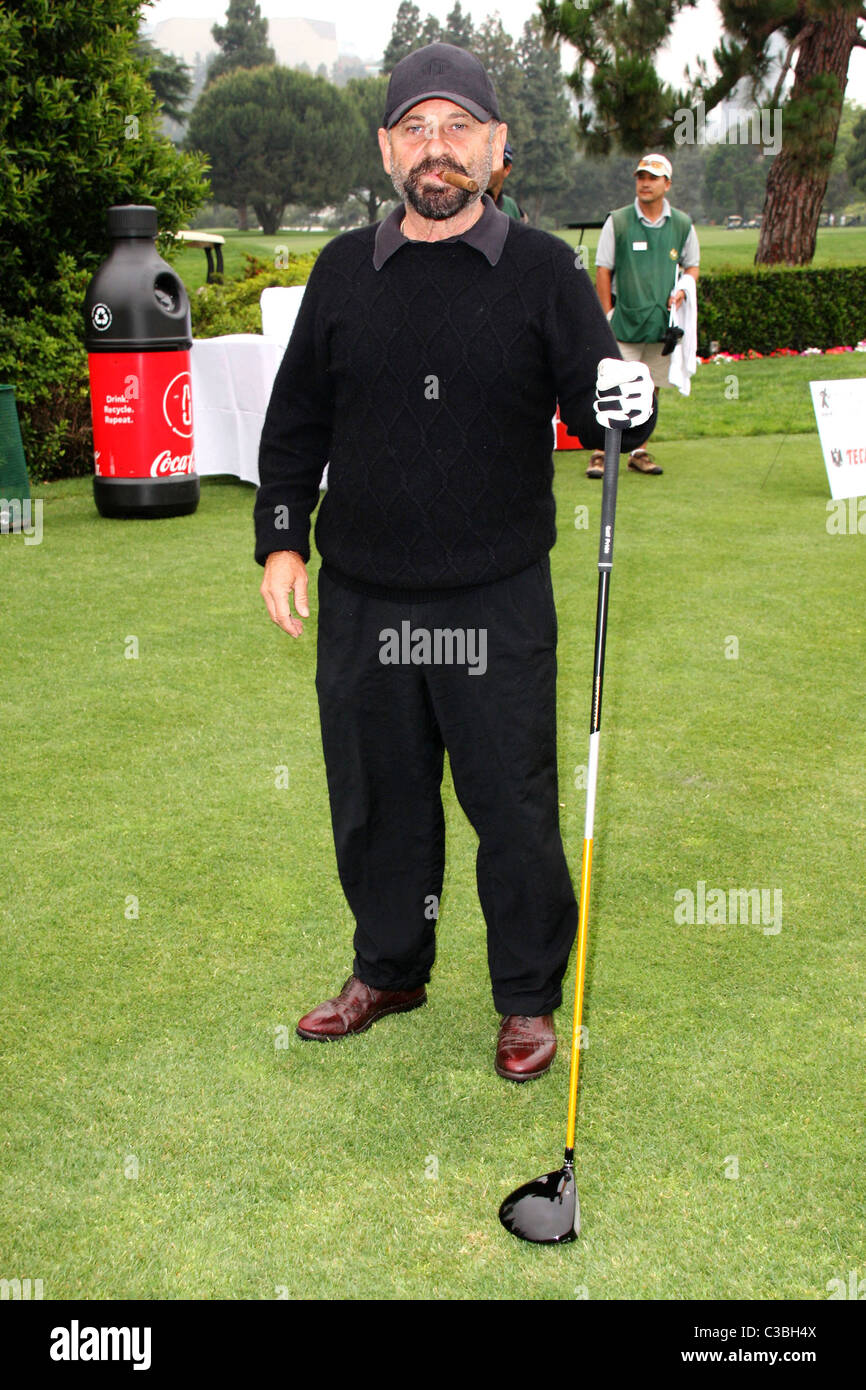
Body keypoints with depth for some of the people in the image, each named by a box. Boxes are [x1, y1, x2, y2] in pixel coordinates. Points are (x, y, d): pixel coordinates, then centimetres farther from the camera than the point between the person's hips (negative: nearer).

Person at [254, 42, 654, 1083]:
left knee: (513, 806, 4)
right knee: (374, 798, 14)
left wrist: (627, 408, -24)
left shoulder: (543, 272, -1)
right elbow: (295, 419, 13)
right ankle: (389, 970, 36)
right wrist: (280, 540, 5)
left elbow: (593, 403, -1)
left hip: (499, 605, -3)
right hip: (360, 599, 3)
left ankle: (529, 999, 24)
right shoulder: (343, 270, 7)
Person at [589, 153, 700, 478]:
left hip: (662, 322, 3)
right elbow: (603, 270, 3)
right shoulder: (617, 222, 0)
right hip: (624, 323, -3)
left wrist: (682, 289, -2)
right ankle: (601, 454, -4)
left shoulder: (682, 224, 8)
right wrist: (608, 313, -4)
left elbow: (692, 265, 19)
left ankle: (639, 452, 18)